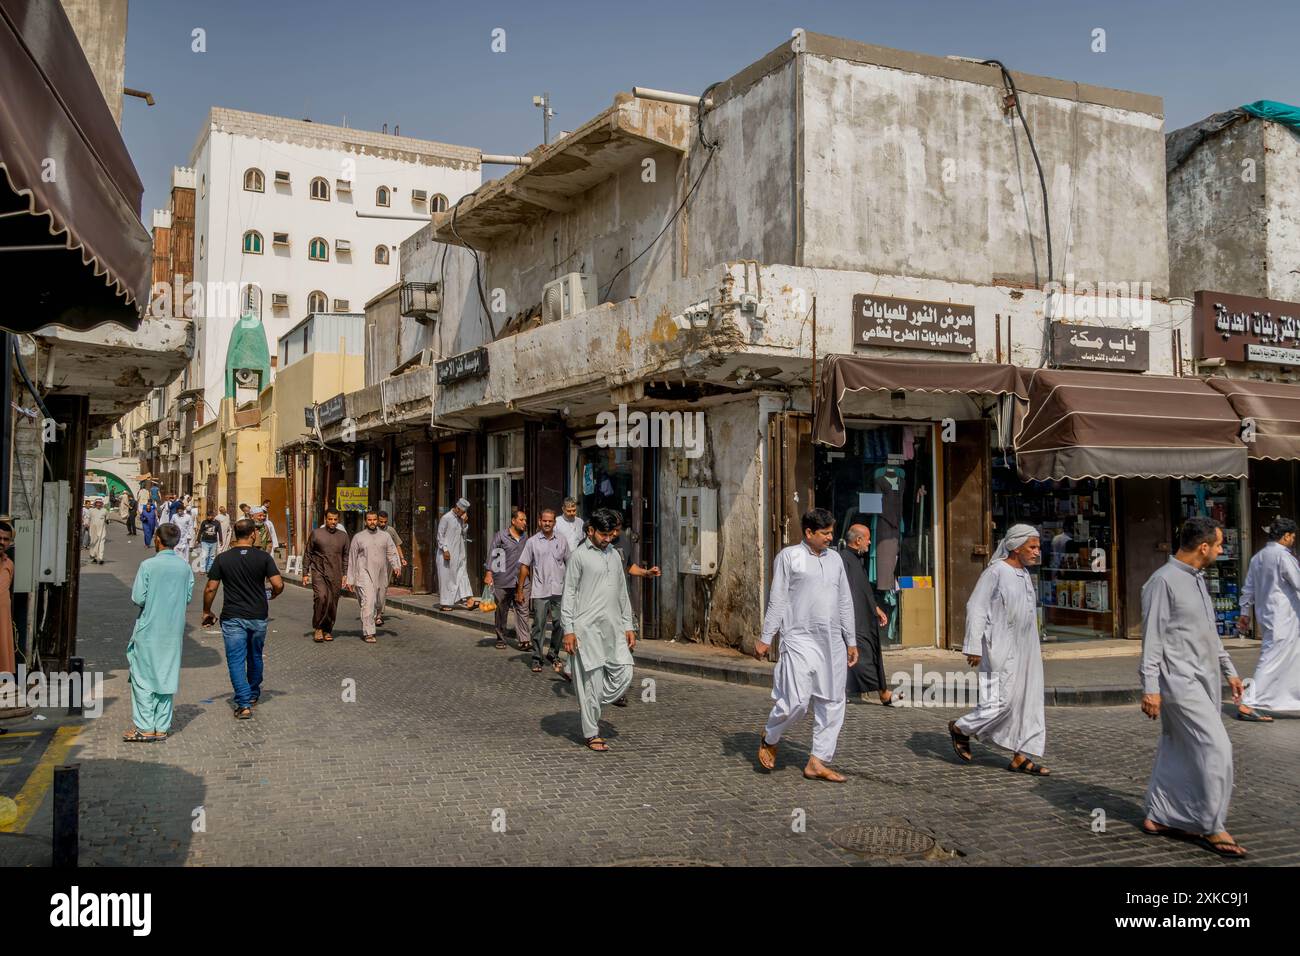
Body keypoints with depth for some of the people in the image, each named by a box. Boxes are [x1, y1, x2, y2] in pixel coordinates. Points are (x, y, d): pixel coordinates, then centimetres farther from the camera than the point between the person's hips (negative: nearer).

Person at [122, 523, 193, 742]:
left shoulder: (148, 565, -12)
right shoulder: (185, 566, 1)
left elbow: (138, 598, -12)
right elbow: (188, 597, 6)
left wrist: (150, 601, 8)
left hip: (149, 629, -4)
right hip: (174, 630, 4)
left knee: (143, 678, 5)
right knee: (167, 678, 10)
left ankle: (145, 727, 3)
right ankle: (162, 727, 13)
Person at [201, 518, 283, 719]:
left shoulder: (222, 559, -4)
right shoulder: (263, 557, -5)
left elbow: (210, 589, -5)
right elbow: (278, 584, -12)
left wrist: (207, 612, 10)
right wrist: (272, 595, 11)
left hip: (232, 617, -2)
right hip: (258, 616, 2)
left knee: (236, 660, 1)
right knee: (255, 657, 20)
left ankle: (244, 704, -7)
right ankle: (254, 695, 36)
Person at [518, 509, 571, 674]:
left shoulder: (561, 540, 8)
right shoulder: (532, 542, 2)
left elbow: (569, 563, 14)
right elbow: (524, 566, 3)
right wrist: (520, 588, 0)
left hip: (559, 590, 2)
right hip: (539, 591, -2)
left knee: (559, 624, 5)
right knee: (538, 625, 0)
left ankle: (553, 654, 22)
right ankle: (537, 658, 8)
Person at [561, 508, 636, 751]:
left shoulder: (614, 555, 16)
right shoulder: (579, 556, -3)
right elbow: (568, 594, -5)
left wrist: (628, 626, 15)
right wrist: (568, 629, -11)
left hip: (613, 627, 6)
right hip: (587, 628, -6)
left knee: (624, 673, -2)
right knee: (591, 679, -3)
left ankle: (589, 707, 20)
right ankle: (591, 733, 9)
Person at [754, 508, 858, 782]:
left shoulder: (834, 558, 15)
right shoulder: (789, 556, -1)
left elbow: (845, 602, 18)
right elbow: (777, 600, -3)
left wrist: (851, 641, 17)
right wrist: (765, 638, -6)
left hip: (832, 642, 6)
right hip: (800, 639, -6)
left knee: (832, 703, 4)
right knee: (796, 701, -11)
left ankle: (816, 762, 12)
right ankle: (769, 739, 17)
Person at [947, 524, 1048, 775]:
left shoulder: (1024, 574, 12)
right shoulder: (996, 572, -13)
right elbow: (976, 608, -15)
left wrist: (1034, 648, 20)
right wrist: (974, 647, -18)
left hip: (1023, 650, 8)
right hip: (1001, 650, -8)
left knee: (1028, 701, 6)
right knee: (1001, 701, -9)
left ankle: (1020, 757, 12)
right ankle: (960, 728, 14)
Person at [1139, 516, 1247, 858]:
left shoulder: (1197, 579, 15)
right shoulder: (1163, 581, -13)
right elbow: (1152, 638, -15)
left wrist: (1229, 670, 25)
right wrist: (1150, 687, -18)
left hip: (1203, 679, 9)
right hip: (1180, 680, -9)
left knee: (1178, 752, 12)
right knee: (1216, 749, -10)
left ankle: (1159, 817, 20)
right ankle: (1211, 827, -1)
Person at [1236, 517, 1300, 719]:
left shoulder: (1258, 557, 11)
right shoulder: (1283, 555, -15)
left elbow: (1248, 588, 15)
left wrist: (1245, 613, 19)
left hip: (1266, 617, 9)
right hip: (1283, 618, -9)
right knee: (1271, 662, -7)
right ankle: (1246, 705, -9)